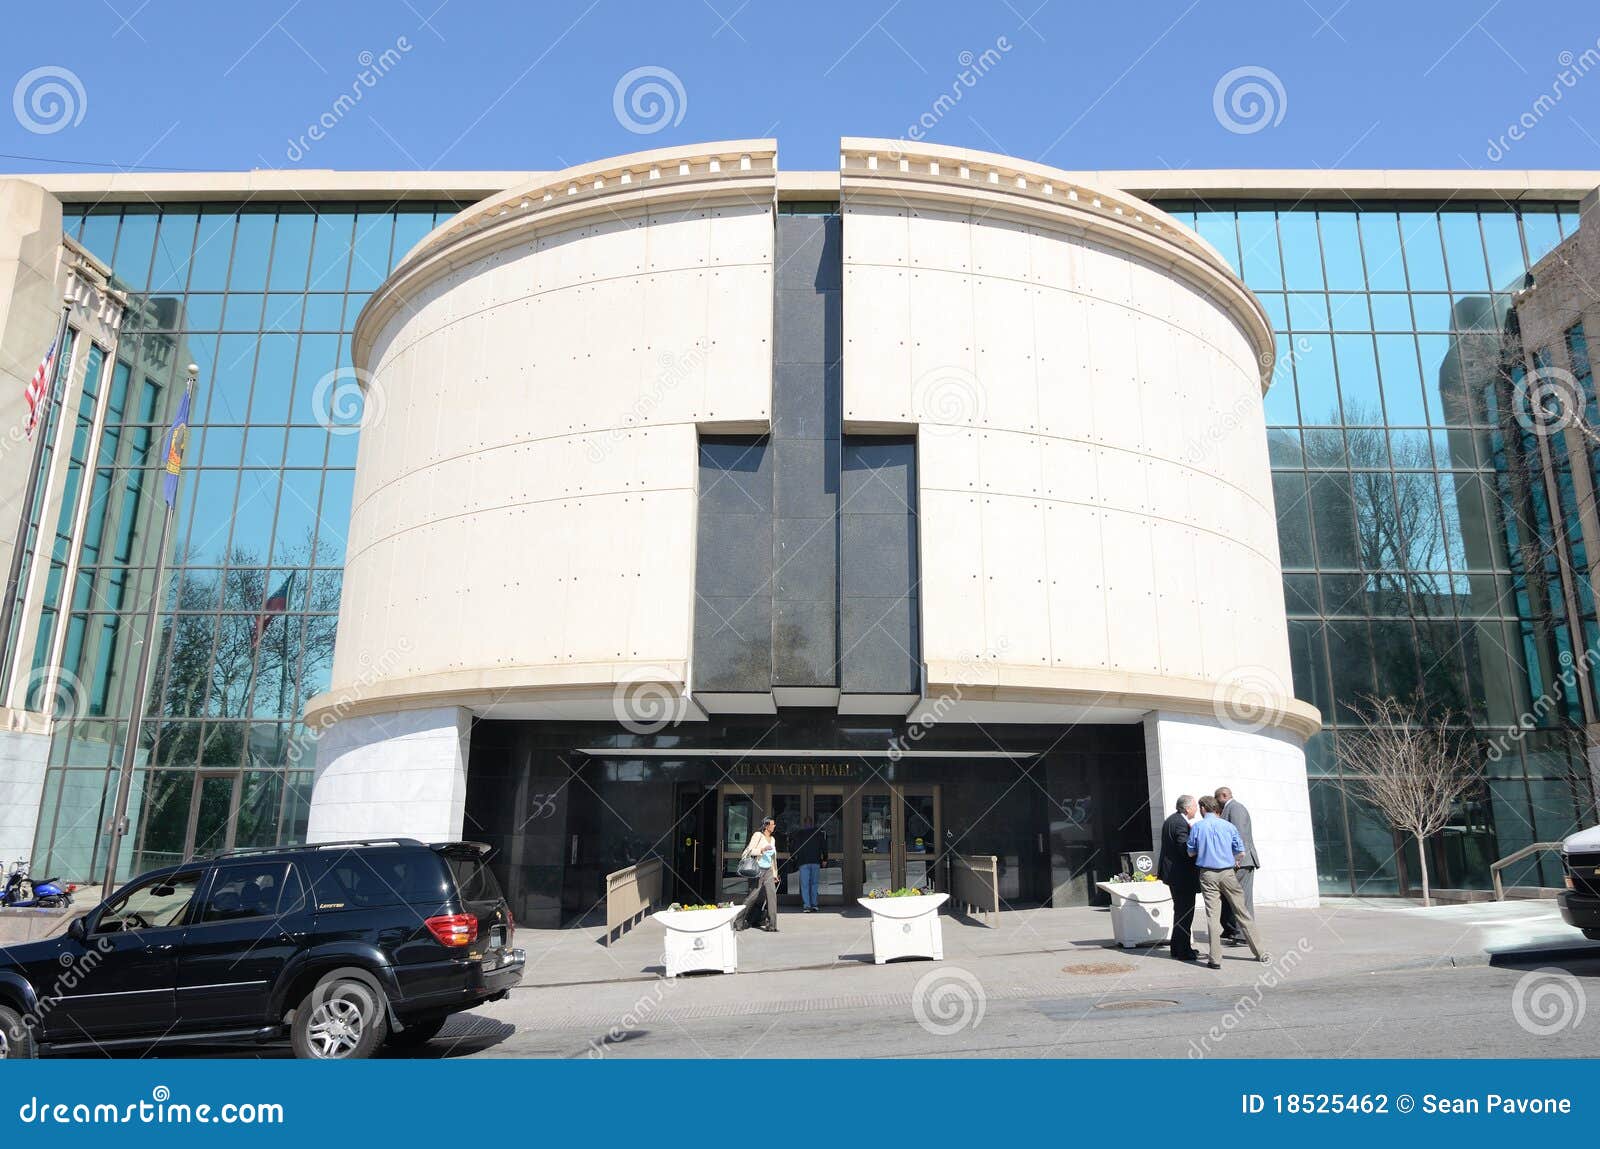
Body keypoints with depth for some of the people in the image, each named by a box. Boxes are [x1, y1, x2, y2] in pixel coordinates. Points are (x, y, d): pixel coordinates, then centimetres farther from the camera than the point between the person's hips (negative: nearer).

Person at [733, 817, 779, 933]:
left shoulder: (772, 839, 16)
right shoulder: (758, 835, -5)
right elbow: (750, 850, -10)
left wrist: (775, 874, 22)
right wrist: (762, 850, -24)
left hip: (768, 871, 6)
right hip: (758, 870, -6)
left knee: (772, 895, -12)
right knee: (752, 897, -1)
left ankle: (771, 925, -12)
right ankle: (738, 922, 15)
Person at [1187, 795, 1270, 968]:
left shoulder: (1197, 827, -2)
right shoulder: (1228, 826, 1)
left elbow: (1191, 853, 4)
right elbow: (1241, 852, 3)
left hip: (1207, 874, -1)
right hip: (1227, 873, 1)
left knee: (1212, 915, 0)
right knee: (1241, 911, 9)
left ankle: (1216, 959, -3)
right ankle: (1259, 952, 15)